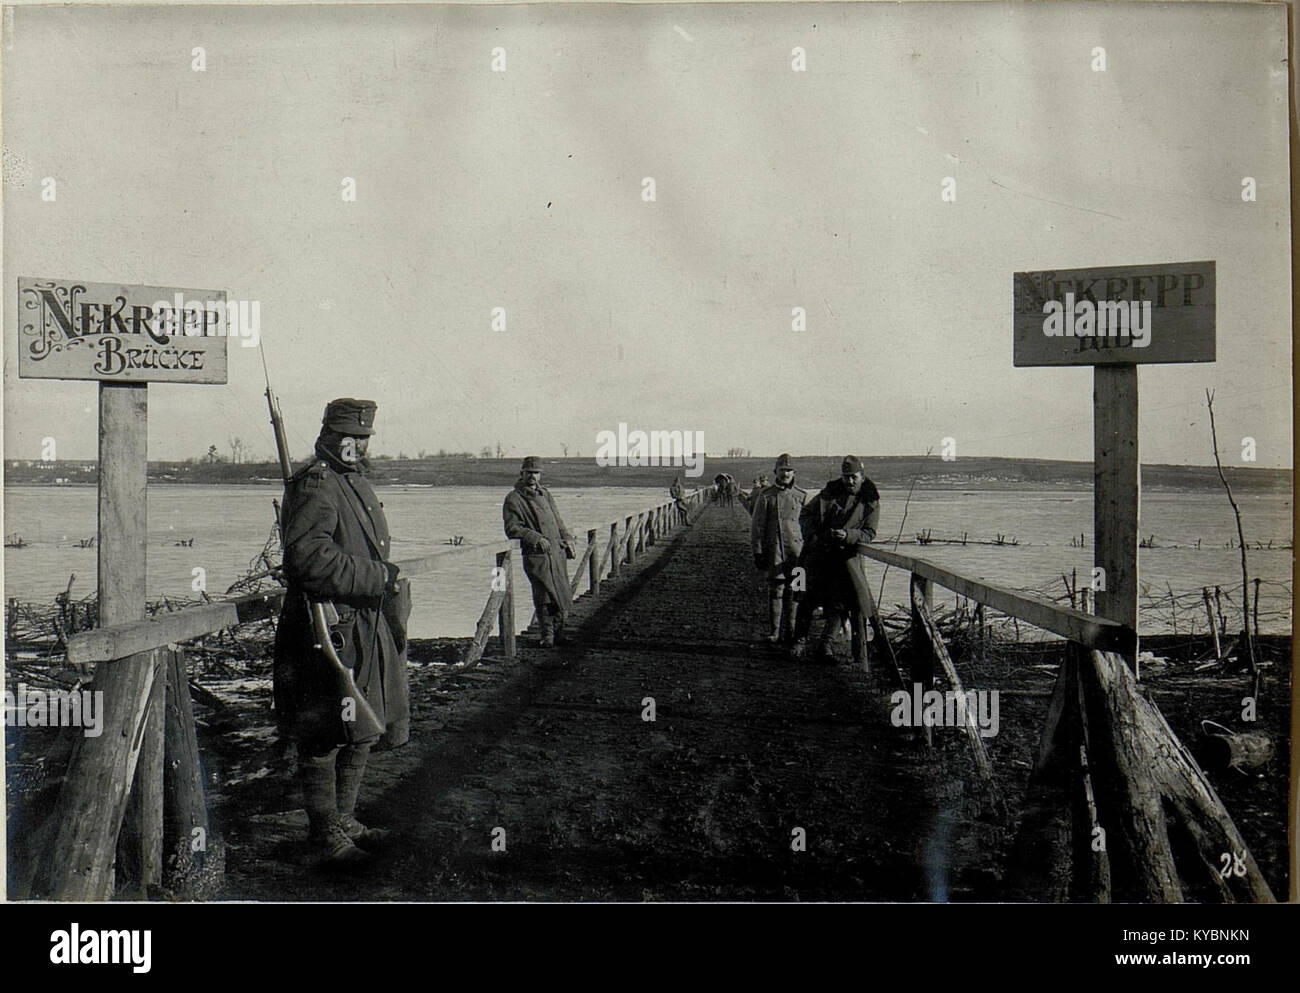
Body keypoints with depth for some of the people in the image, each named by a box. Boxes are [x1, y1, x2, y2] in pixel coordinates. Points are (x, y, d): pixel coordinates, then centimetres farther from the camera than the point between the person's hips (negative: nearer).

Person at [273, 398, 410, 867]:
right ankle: (323, 830, 12)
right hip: (330, 631, -10)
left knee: (362, 728, 17)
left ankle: (344, 817, 31)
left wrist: (386, 579, 16)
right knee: (324, 736, 0)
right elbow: (309, 557, -26)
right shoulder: (315, 485, -13)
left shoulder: (356, 483, 18)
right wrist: (378, 577, -22)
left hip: (366, 628, 10)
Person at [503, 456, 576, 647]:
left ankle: (558, 632, 19)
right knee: (544, 595, -6)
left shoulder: (545, 494, 18)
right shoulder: (513, 499, -2)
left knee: (562, 594, 6)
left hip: (557, 551, 6)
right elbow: (512, 528, -10)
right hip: (535, 555, -6)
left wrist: (567, 538, 10)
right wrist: (536, 538, -18)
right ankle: (547, 634, 8)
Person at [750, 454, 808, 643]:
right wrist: (757, 552, -2)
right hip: (774, 549, -2)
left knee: (792, 591, 3)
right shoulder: (766, 495, 3)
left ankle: (789, 631, 12)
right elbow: (757, 526, 3)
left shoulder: (802, 496, 9)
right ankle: (774, 632, 4)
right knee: (776, 590, -3)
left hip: (796, 549, 2)